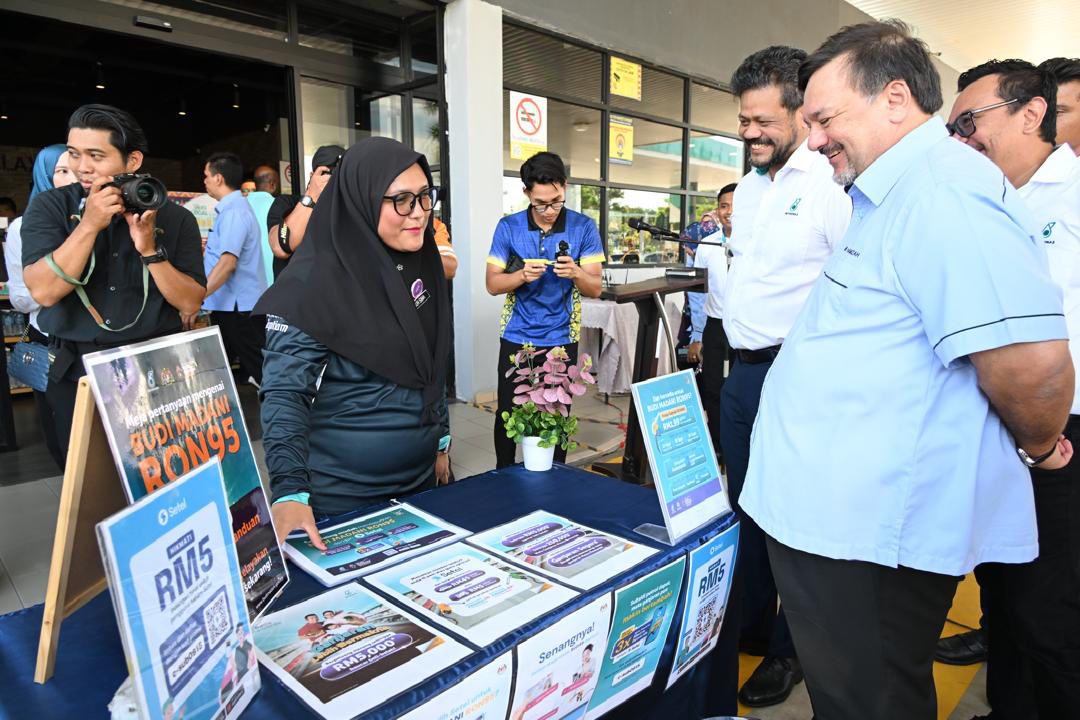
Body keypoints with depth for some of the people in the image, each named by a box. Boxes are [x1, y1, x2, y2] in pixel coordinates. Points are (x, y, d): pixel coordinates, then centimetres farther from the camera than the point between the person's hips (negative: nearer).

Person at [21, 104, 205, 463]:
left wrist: (149, 249, -18)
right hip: (76, 372, 1)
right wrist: (90, 224, -20)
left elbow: (190, 303, -7)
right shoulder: (50, 208, -1)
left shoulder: (175, 218, -2)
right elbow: (44, 292, -14)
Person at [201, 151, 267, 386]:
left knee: (258, 369, -6)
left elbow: (228, 262, -27)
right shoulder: (232, 208, 16)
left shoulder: (233, 212, -16)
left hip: (239, 307, -10)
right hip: (230, 306, 10)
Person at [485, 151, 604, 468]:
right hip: (517, 338, 1)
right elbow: (492, 284, -2)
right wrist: (522, 275, -22)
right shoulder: (508, 227, -3)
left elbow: (594, 289, -5)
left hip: (561, 339, 0)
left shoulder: (584, 227, -4)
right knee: (508, 413, 9)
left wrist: (576, 273, -27)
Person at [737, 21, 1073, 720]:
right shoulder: (893, 196, 14)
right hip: (840, 516, 10)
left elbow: (1031, 359, -28)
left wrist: (1036, 446, -10)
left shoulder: (941, 190, -20)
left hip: (870, 539, -10)